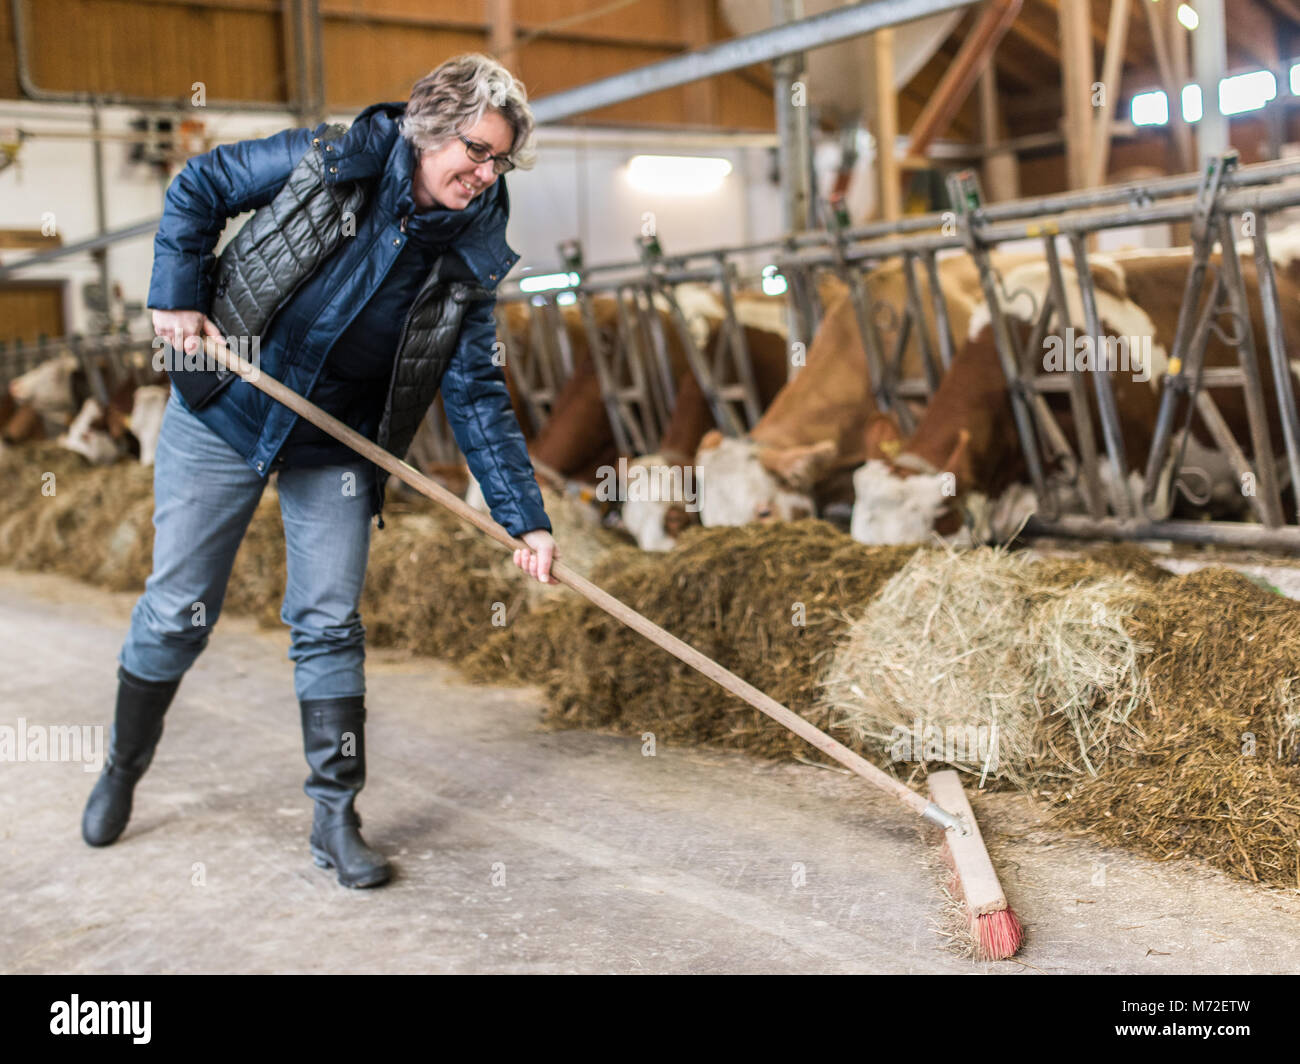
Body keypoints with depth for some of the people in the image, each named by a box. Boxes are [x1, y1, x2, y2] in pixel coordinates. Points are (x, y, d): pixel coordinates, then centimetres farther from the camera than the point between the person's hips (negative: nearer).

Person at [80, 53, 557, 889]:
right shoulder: (333, 160, -14)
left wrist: (527, 517, -13)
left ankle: (337, 818, 11)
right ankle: (122, 770, 29)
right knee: (178, 609, 5)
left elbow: (476, 393, -7)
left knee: (330, 624, -1)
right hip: (224, 412, -1)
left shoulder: (471, 256, -8)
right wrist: (177, 296, -11)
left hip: (336, 446, 2)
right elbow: (199, 187, -1)